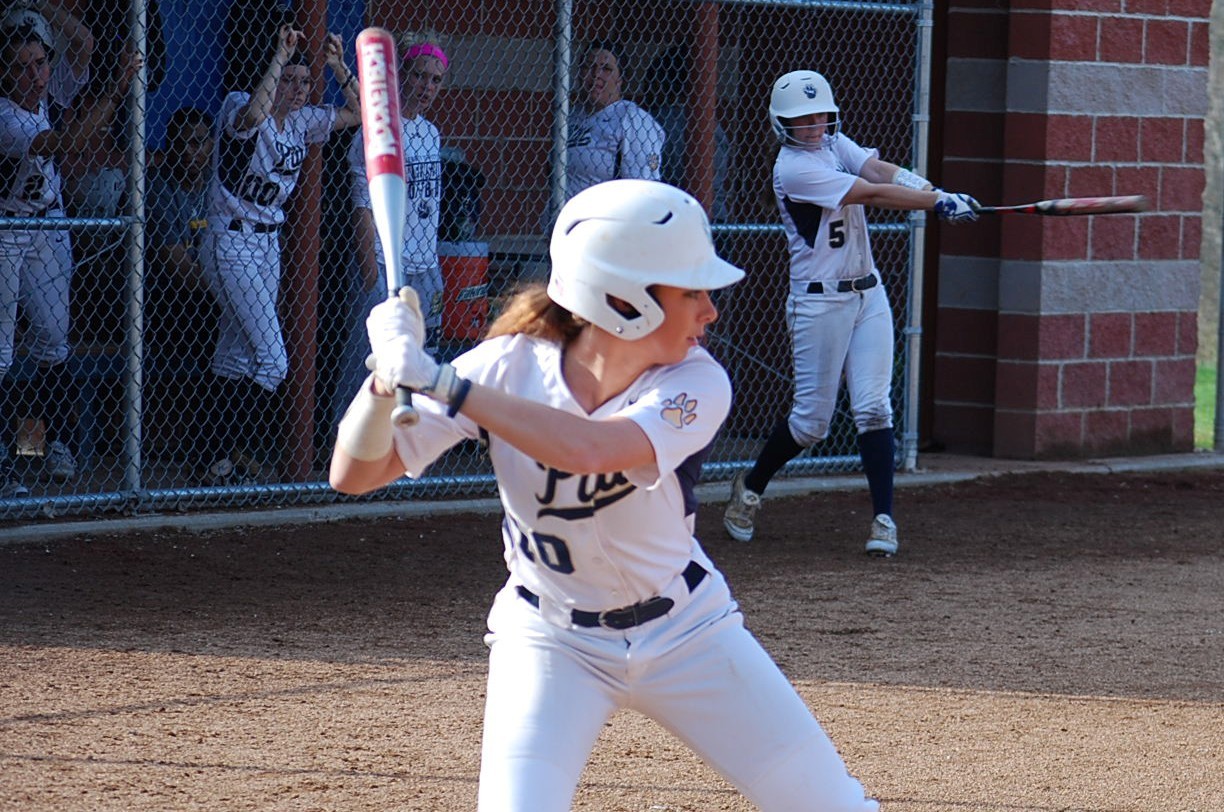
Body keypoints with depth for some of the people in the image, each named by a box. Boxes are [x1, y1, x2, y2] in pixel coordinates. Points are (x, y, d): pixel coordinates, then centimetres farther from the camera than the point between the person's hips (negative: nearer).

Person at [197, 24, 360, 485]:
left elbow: (358, 113, 17)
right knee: (272, 359, -15)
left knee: (237, 354, 13)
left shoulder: (301, 122, 8)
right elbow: (252, 116, -38)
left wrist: (338, 66, 3)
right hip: (231, 243, -8)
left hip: (269, 243, 8)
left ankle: (223, 457, 19)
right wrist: (279, 57, -31)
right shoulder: (239, 107, -13)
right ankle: (222, 462, -14)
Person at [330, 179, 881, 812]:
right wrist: (387, 379, -40)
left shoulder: (697, 385, -21)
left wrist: (437, 381, -46)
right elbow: (355, 475, -20)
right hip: (549, 641, -1)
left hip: (685, 632, 1)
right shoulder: (510, 366, -19)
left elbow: (587, 449, -42)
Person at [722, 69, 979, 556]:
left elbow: (882, 171, -9)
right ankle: (751, 487, 23)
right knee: (812, 417, 0)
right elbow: (870, 195, -23)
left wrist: (931, 191, -29)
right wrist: (937, 202, -29)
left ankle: (884, 518, -4)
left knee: (873, 408, -3)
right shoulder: (793, 169, -15)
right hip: (820, 301, -6)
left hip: (868, 296, 6)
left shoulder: (835, 145, 9)